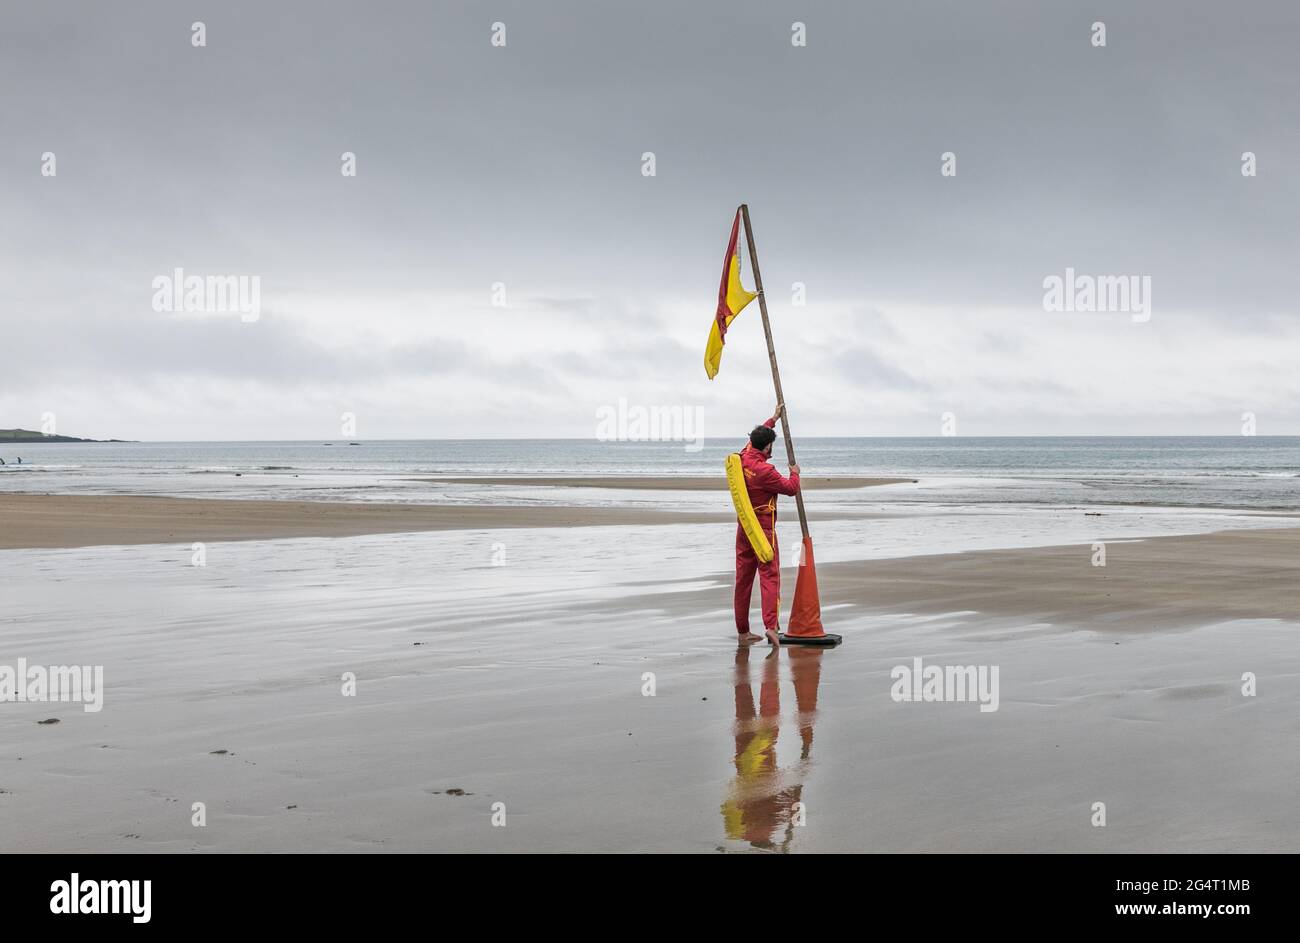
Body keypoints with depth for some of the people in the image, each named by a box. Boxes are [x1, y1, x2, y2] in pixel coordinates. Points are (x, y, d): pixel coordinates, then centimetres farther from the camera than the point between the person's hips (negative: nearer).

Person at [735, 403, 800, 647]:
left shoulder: (742, 458, 2)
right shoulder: (764, 470, -20)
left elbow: (755, 439, 23)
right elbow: (791, 488, -9)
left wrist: (774, 418, 33)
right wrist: (794, 473, 13)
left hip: (744, 529, 7)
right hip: (764, 530, -7)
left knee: (743, 579, 8)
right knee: (769, 577, -8)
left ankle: (743, 631, 12)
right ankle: (771, 626, -21)